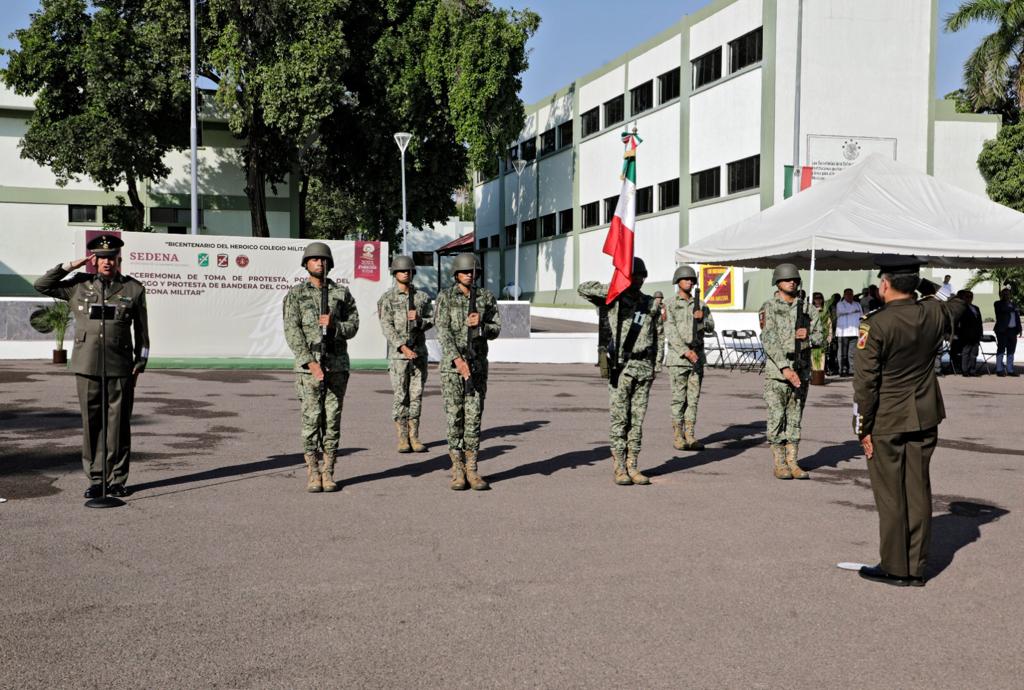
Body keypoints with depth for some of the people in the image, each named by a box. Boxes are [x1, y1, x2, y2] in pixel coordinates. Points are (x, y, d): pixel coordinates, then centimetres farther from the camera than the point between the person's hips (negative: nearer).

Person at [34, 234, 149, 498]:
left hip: (120, 368, -1)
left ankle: (117, 480, 11)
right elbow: (42, 285, 11)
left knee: (118, 424, 1)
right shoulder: (80, 285, 11)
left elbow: (142, 330, 9)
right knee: (91, 424, 4)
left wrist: (140, 363, 4)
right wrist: (72, 265, 6)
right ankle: (95, 479, 13)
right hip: (87, 367, 1)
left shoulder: (134, 289, 7)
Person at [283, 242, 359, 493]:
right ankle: (312, 474, 7)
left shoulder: (342, 293, 9)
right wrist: (310, 362, -15)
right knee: (311, 419, -2)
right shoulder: (295, 295, 3)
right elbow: (292, 332, -6)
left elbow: (353, 326, 6)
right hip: (308, 365, -2)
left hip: (337, 365, 2)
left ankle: (328, 473, 10)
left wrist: (333, 325, -16)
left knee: (332, 420, 3)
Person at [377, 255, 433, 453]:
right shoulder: (387, 298, -1)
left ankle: (414, 437, 9)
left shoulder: (422, 297, 9)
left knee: (416, 395, 4)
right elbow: (387, 327, -9)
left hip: (419, 351, 3)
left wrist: (418, 319, -13)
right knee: (400, 396, -2)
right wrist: (403, 347, -21)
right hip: (398, 352, -3)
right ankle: (402, 439, 4)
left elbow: (431, 320, 9)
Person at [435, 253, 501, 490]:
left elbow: (496, 329, 6)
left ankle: (472, 470, 7)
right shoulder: (445, 298, 0)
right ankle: (457, 471, 6)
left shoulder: (487, 297, 7)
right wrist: (457, 359, -21)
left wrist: (480, 324, -16)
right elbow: (443, 331, -9)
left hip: (478, 363, 2)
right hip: (452, 363, -2)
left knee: (474, 416, 2)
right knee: (454, 415, -1)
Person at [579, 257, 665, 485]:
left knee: (637, 419, 6)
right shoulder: (614, 299, 3)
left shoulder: (652, 304, 13)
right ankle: (619, 467, 2)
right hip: (621, 366, -3)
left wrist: (657, 363, 7)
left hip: (644, 367, 3)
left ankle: (633, 466, 12)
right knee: (619, 419, -3)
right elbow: (583, 288, -7)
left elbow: (659, 334, 16)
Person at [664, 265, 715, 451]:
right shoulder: (670, 305, -2)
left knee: (694, 397, 4)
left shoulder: (700, 305, 13)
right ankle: (677, 437, 3)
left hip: (697, 357, 4)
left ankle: (690, 435, 8)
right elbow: (670, 332, -11)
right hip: (677, 357, -4)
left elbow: (710, 327, 7)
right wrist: (686, 351, -20)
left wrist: (701, 318, -14)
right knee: (679, 398, -2)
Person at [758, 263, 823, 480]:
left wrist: (808, 336, -16)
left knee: (795, 418, 8)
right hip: (777, 372, -4)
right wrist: (785, 368, -21)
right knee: (777, 418, -2)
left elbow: (820, 338, 8)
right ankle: (779, 464, 5)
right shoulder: (768, 308, -3)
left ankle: (793, 462, 13)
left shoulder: (806, 309, 11)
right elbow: (769, 340, -13)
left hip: (802, 371, 4)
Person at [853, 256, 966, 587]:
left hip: (887, 422, -5)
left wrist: (862, 429, -8)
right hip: (925, 418, 6)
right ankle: (916, 568, 17)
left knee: (890, 495, 4)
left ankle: (895, 568, 13)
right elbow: (959, 304, 25)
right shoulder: (934, 313, -2)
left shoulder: (876, 324, -18)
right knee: (918, 491, 10)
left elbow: (865, 382, -16)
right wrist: (925, 291, 27)